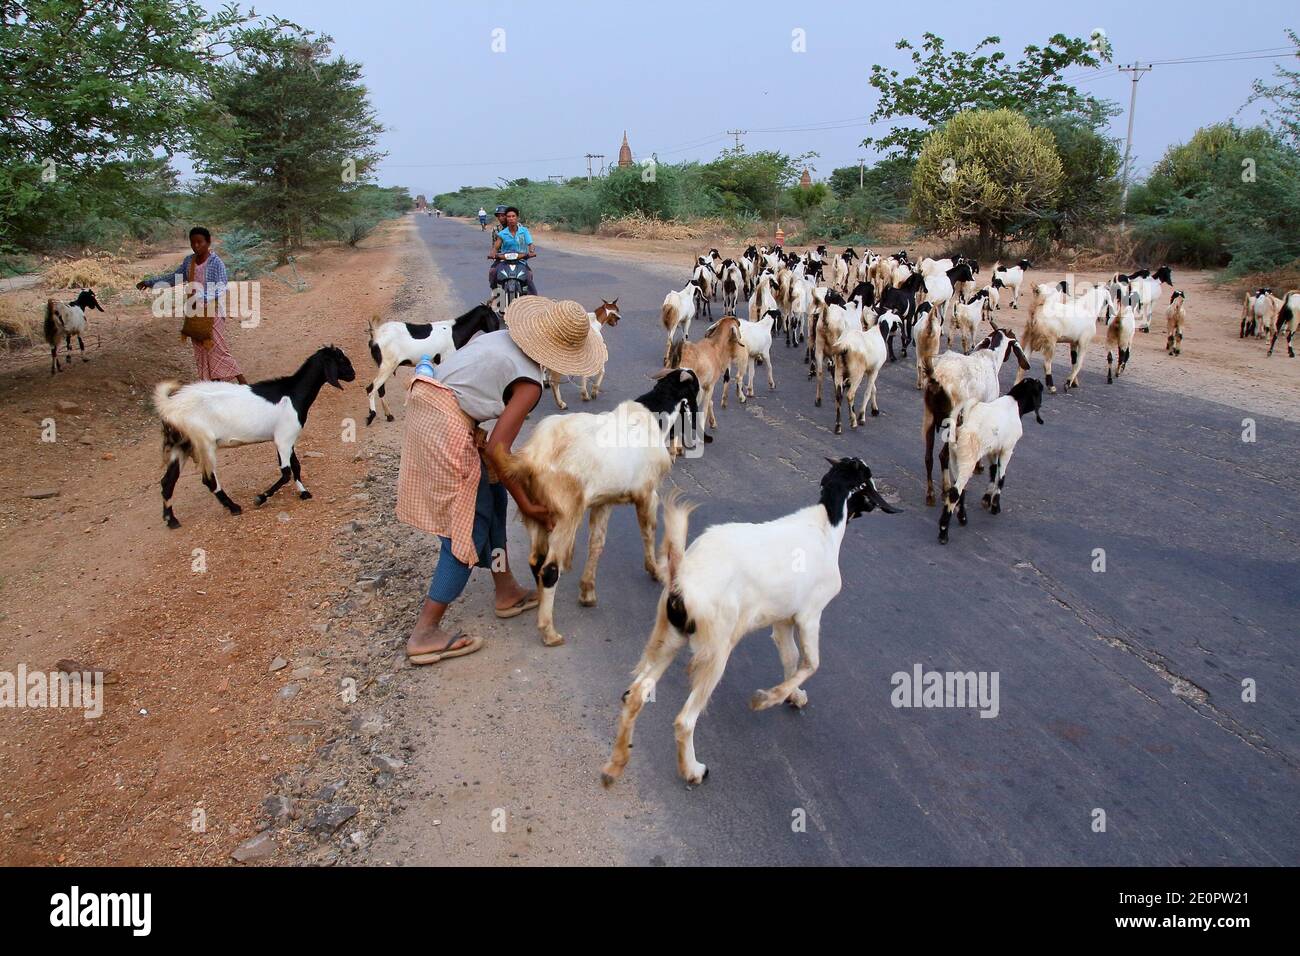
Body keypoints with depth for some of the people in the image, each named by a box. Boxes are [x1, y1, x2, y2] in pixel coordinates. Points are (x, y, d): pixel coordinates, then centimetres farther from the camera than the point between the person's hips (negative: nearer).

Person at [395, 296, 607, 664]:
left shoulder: (502, 337, 11)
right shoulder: (530, 383, -12)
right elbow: (497, 450, -16)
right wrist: (527, 504, -6)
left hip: (423, 401, 9)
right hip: (447, 426, -9)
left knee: (491, 495, 20)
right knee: (469, 528, -1)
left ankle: (506, 591, 30)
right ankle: (424, 634, 0)